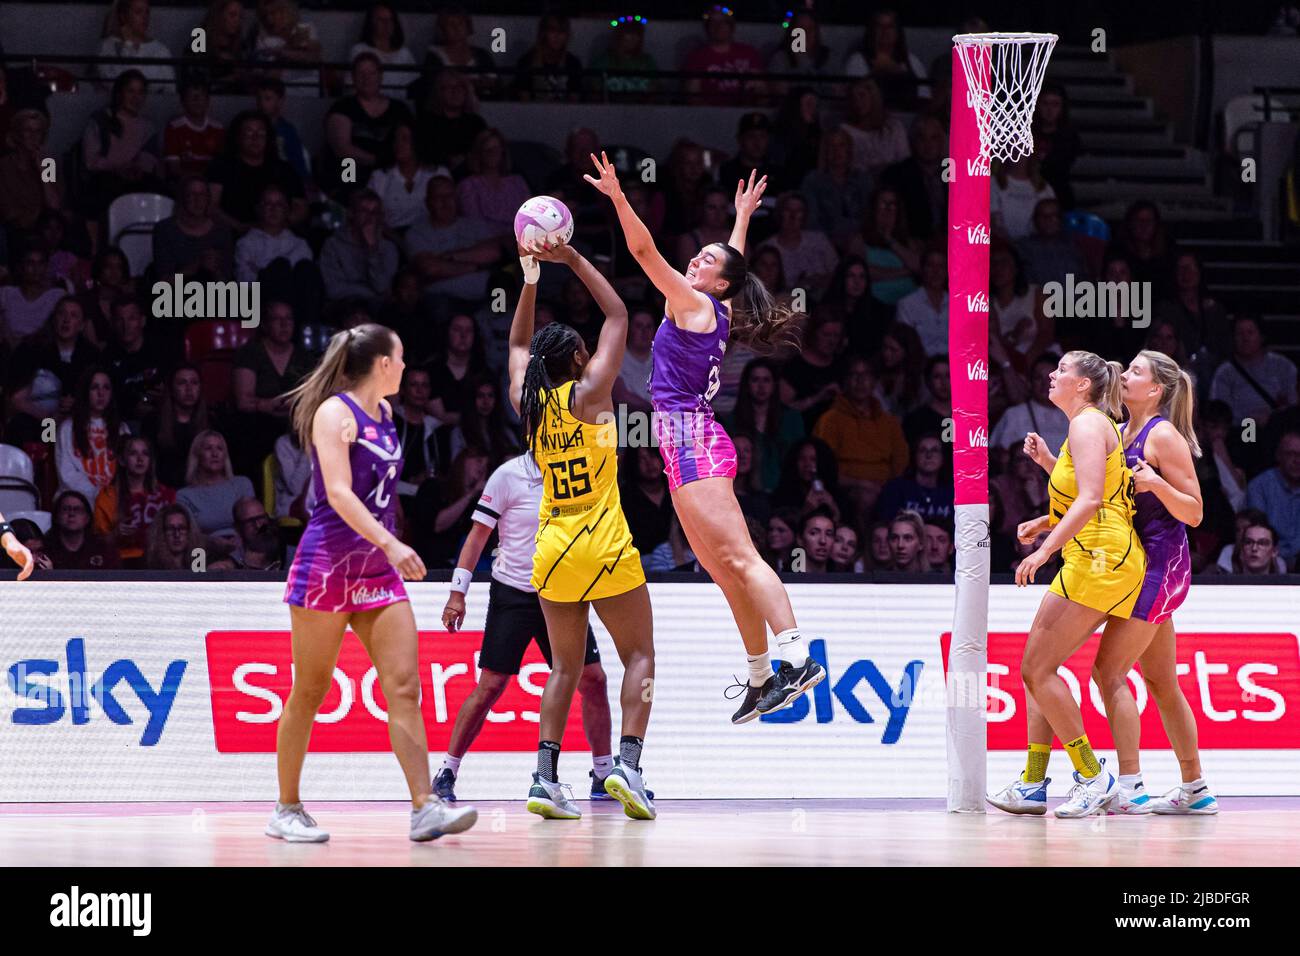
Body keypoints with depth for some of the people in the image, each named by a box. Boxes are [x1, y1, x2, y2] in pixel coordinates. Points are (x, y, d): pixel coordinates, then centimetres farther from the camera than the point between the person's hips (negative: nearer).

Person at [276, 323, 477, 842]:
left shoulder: (384, 414, 14)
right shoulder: (334, 413, -10)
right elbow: (339, 493, -21)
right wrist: (390, 544, -30)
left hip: (378, 573, 7)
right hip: (327, 566, -7)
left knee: (404, 686, -5)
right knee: (309, 692, 1)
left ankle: (425, 809, -11)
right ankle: (286, 810, 10)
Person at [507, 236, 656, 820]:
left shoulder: (527, 401, 4)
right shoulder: (588, 392, -9)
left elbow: (519, 345, 23)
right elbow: (617, 315, -1)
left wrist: (530, 279, 19)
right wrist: (573, 261, 1)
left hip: (551, 549, 5)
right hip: (605, 547, -5)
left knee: (565, 665, 10)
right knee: (639, 655, 4)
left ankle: (545, 777, -4)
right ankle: (627, 762, -15)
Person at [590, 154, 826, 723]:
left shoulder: (696, 305, -5)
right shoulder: (718, 313, 16)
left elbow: (645, 251, -13)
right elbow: (733, 261, 37)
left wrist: (618, 198, -18)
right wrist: (743, 216, 49)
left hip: (693, 440, -9)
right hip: (687, 444, 9)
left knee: (738, 559, -17)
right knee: (725, 571, 9)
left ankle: (797, 656, -25)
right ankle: (762, 677, 11)